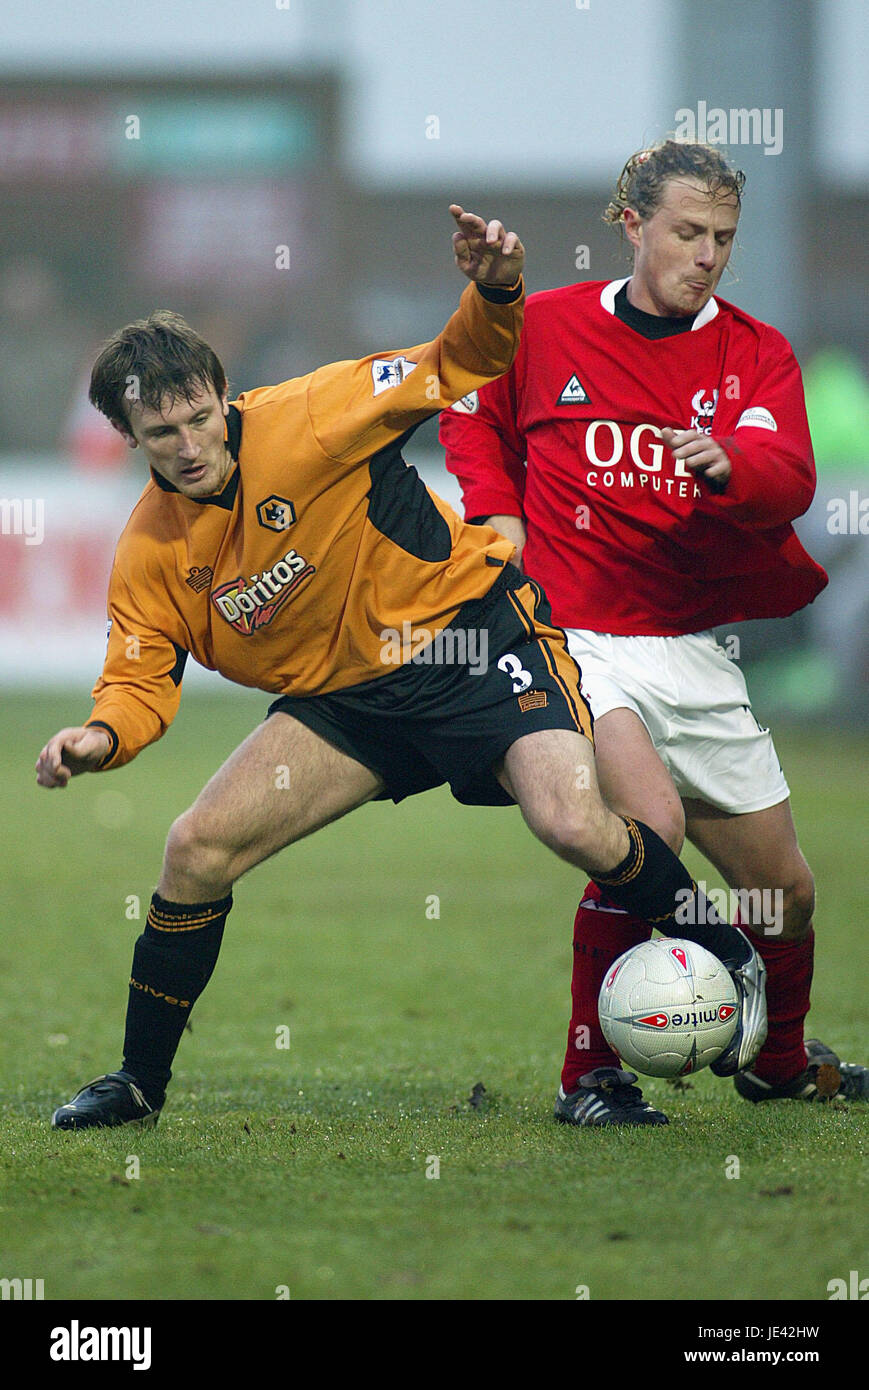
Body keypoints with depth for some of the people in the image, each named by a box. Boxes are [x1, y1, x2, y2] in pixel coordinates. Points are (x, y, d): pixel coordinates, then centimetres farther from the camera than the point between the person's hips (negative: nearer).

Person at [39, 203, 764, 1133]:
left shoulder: (303, 420, -18)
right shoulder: (151, 552, -5)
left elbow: (457, 369, -12)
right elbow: (141, 679, -2)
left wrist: (495, 296, -34)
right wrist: (101, 737, -25)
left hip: (469, 633, -5)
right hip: (346, 697, 5)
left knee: (572, 824, -26)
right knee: (197, 849, -6)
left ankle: (729, 960, 1)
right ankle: (139, 1083, 12)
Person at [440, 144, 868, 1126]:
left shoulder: (755, 353, 4)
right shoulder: (546, 326, 1)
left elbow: (789, 481, -13)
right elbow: (472, 414, 21)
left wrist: (728, 463, -34)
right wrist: (495, 511, 4)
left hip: (693, 653, 4)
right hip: (574, 635, -4)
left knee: (783, 887, 10)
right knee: (650, 823, -28)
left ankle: (778, 1062, 40)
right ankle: (587, 1074, -15)